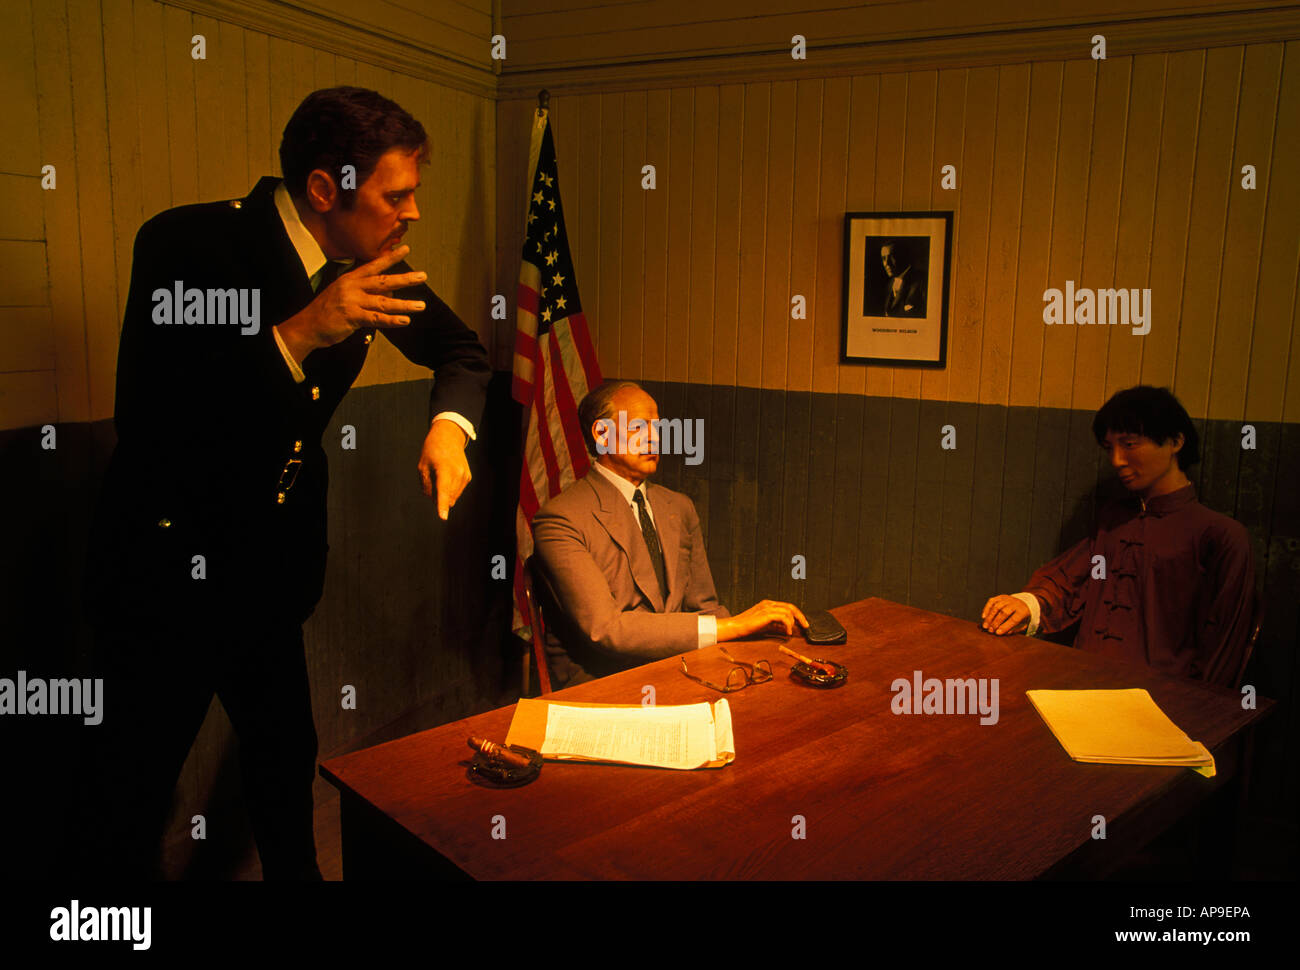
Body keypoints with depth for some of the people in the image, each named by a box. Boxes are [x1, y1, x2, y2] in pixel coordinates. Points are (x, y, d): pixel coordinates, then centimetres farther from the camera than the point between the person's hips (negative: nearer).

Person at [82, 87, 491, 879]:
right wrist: (297, 334, -37)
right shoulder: (187, 244, -22)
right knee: (135, 792, 11)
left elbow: (461, 348, 8)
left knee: (287, 757, 23)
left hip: (274, 566, 6)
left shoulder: (370, 262, -5)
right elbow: (144, 422, -29)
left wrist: (451, 424, -15)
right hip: (168, 563, -5)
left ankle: (296, 871, 47)